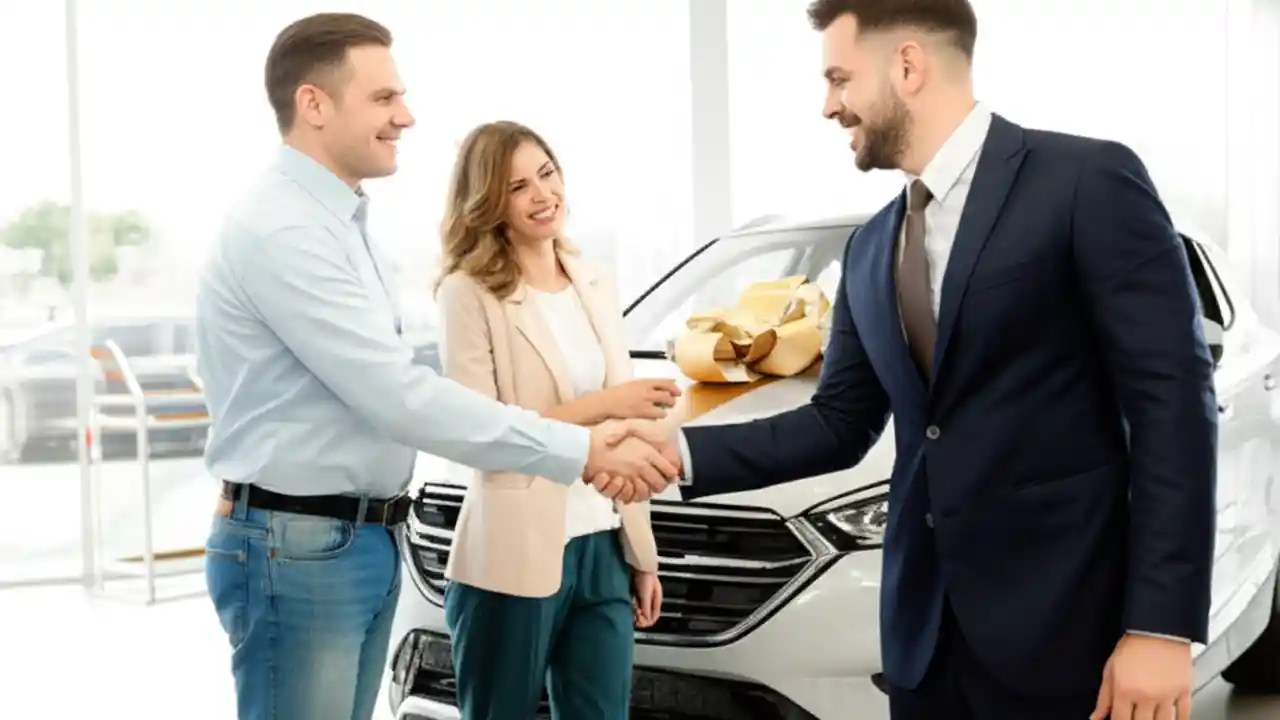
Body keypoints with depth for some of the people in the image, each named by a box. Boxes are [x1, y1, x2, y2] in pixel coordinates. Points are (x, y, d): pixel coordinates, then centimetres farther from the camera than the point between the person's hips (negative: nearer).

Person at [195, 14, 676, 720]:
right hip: (299, 550, -9)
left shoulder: (339, 223, 13)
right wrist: (577, 450, -23)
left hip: (364, 540, 9)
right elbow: (398, 396, -25)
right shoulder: (281, 228, -19)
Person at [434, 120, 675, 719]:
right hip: (515, 558, -5)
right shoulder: (469, 292, -8)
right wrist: (603, 404, -16)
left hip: (602, 550, 6)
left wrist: (642, 556, 13)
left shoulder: (596, 287, 12)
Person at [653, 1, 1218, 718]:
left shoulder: (1089, 181, -8)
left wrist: (1162, 625, -17)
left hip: (1061, 625, -6)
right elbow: (840, 424, 15)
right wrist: (680, 451, 2)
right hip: (928, 629, 7)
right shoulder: (871, 248, 14)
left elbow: (1174, 403, -12)